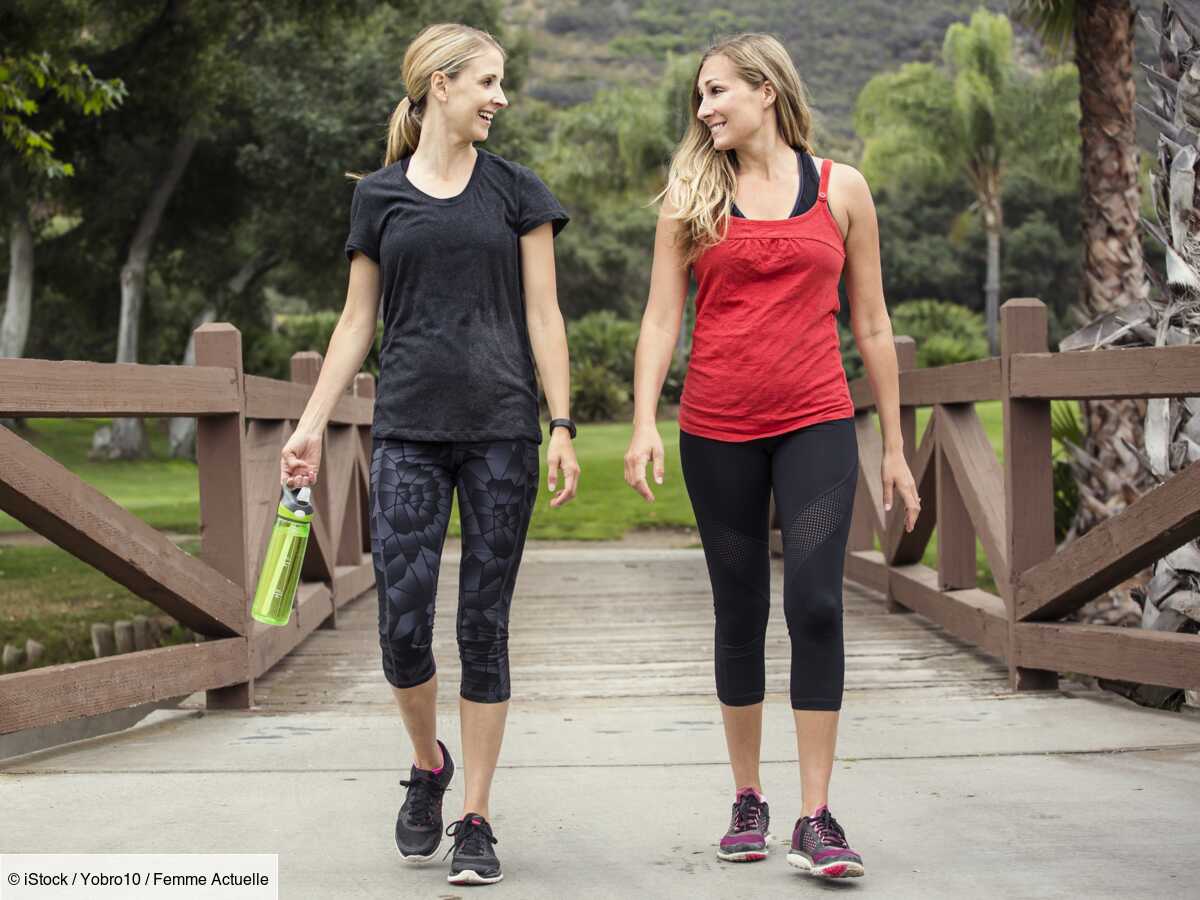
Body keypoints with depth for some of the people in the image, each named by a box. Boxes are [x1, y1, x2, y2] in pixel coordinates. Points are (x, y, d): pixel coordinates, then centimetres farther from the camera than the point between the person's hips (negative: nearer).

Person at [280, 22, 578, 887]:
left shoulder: (516, 190, 6)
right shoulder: (379, 197, 8)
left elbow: (542, 316, 4)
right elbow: (358, 322, 11)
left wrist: (562, 426, -4)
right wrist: (312, 423, 6)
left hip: (501, 431, 0)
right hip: (408, 431, 1)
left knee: (484, 625, 1)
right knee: (402, 622, -6)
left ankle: (476, 822, 11)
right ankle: (427, 766, 24)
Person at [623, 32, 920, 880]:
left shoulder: (840, 189, 6)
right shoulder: (690, 195, 7)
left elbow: (871, 324, 10)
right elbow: (662, 317, 3)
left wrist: (894, 446, 9)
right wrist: (645, 423, -10)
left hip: (816, 426, -1)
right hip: (718, 430, 1)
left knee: (815, 604, -11)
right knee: (740, 611, 8)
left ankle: (816, 819, -4)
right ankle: (748, 801, 21)